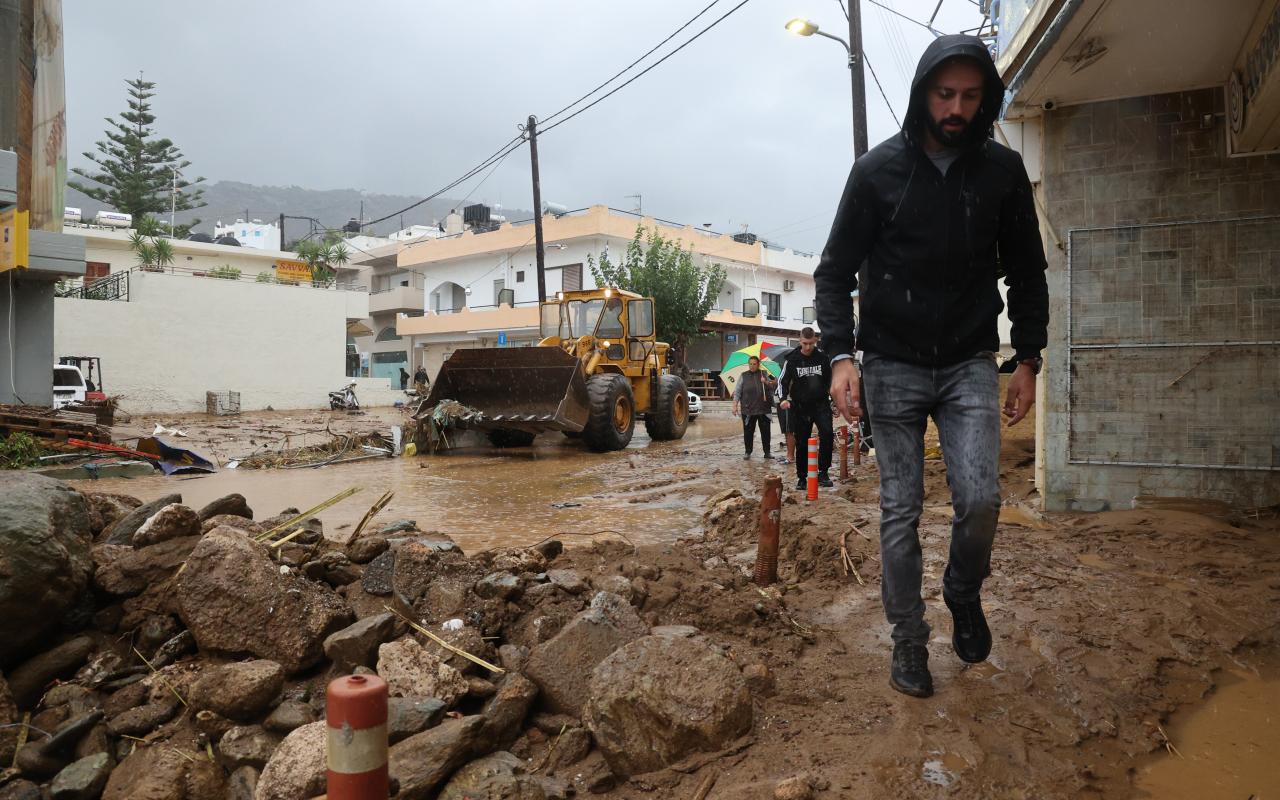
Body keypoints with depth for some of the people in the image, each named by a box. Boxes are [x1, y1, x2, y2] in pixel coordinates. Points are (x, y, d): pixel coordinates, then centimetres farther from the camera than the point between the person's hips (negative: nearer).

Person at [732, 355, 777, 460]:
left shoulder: (764, 374, 9)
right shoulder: (743, 376, 6)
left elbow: (774, 387, 9)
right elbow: (737, 392, 4)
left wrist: (766, 382, -10)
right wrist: (735, 405, -4)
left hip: (763, 409, 1)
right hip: (748, 410, -1)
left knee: (765, 431, 3)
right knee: (748, 432, 1)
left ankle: (767, 452, 12)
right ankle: (748, 452, 11)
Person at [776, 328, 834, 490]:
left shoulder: (823, 357, 1)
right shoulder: (792, 359, -3)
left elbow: (831, 379, 13)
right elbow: (783, 380, 1)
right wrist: (783, 398, -15)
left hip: (821, 404, 0)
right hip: (800, 406, 0)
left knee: (827, 434, -20)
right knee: (801, 443, 4)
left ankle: (823, 472, -9)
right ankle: (801, 478, 17)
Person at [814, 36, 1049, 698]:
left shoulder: (1002, 170, 3)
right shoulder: (878, 170, -3)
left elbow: (1026, 272, 11)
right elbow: (835, 271, -2)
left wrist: (1028, 360, 4)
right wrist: (841, 355, -15)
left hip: (969, 364, 1)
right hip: (893, 367, -1)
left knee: (980, 497, -14)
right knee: (900, 510, 2)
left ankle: (965, 595, 18)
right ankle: (909, 640, 17)